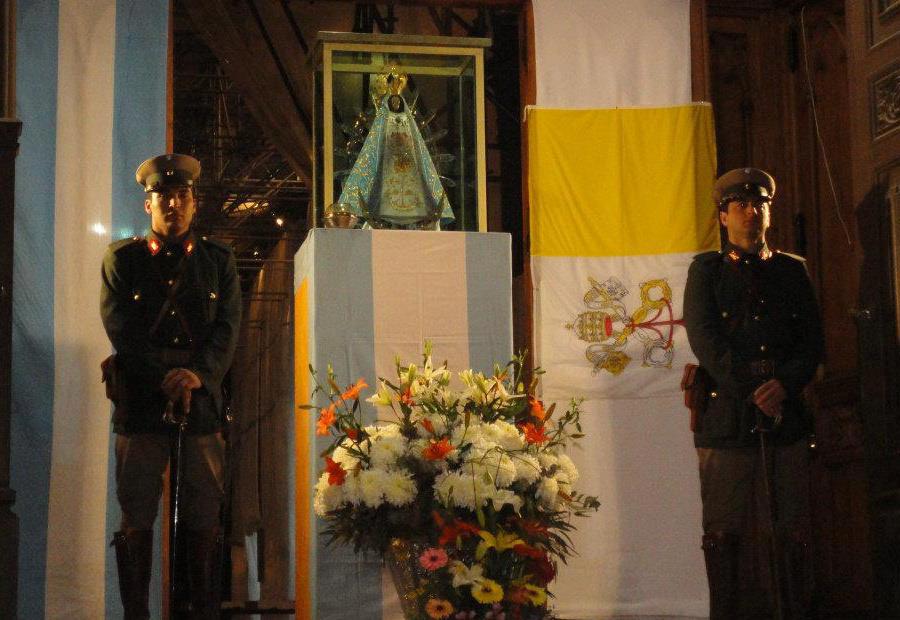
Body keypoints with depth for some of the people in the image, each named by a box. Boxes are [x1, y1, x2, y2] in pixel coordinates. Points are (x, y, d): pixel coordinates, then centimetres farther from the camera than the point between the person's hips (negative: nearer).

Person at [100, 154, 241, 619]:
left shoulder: (218, 260, 14)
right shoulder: (121, 259, 10)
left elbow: (227, 328, 3)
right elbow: (121, 330, 0)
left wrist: (199, 374, -15)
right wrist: (165, 378, -12)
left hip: (203, 402, 1)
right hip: (140, 402, -1)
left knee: (203, 523, 1)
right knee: (136, 521, 0)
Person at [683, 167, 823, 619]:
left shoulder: (793, 270, 16)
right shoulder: (705, 270, 9)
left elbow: (813, 341, 9)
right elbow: (703, 339, -3)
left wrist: (785, 385, -10)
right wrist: (751, 393, -11)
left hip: (787, 417, 2)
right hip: (726, 420, -2)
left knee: (793, 533, 2)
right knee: (722, 533, -2)